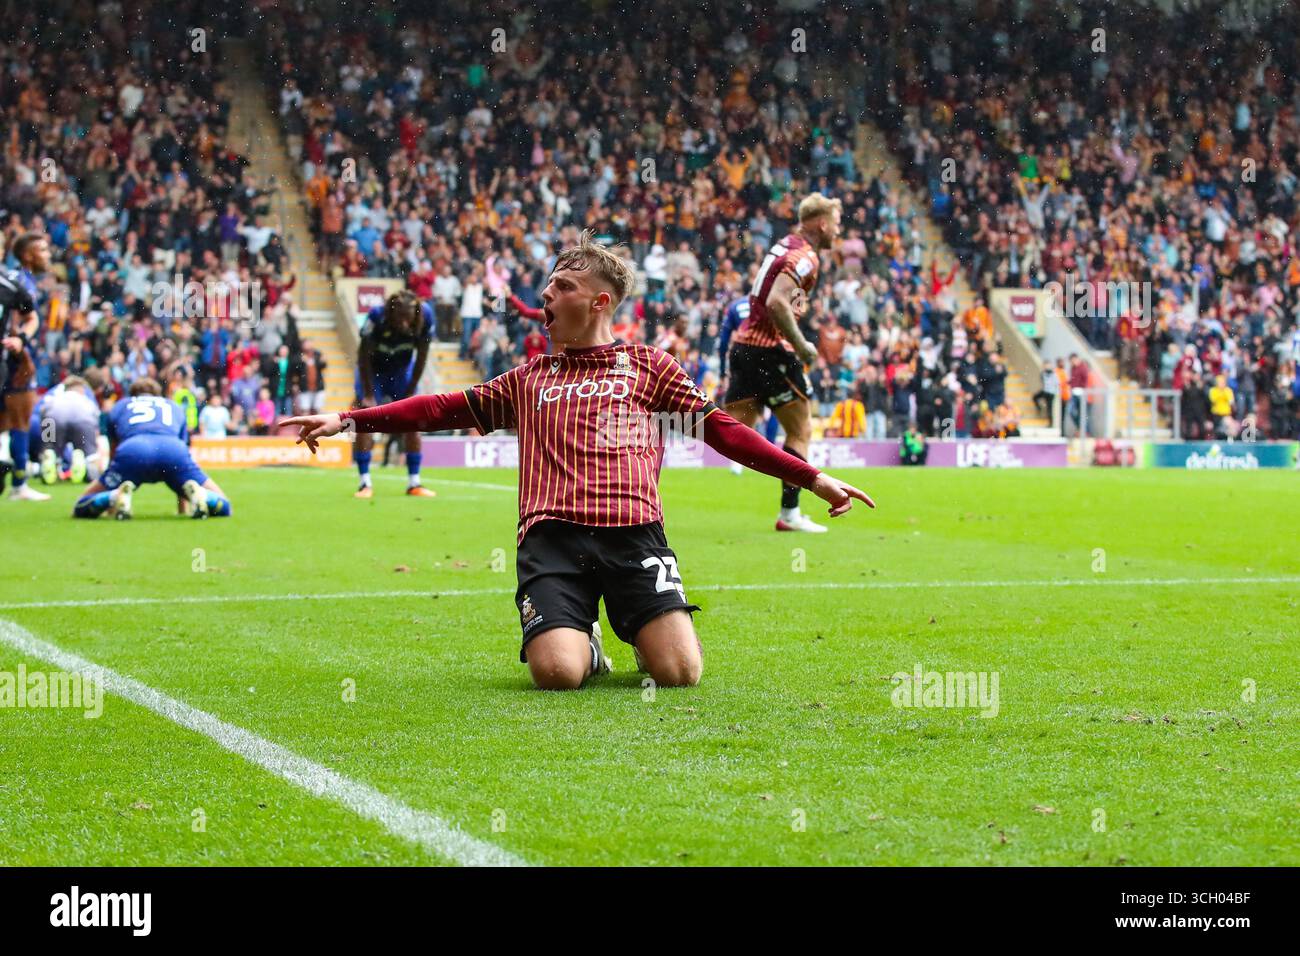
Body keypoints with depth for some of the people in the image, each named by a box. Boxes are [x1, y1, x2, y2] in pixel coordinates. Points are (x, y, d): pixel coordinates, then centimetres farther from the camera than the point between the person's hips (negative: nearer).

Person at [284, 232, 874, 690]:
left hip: (633, 532, -1)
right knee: (557, 673, -25)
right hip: (552, 536, 1)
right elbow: (447, 409, 22)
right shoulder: (528, 379, 24)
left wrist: (812, 478, 9)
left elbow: (721, 430, 16)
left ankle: (643, 636, 16)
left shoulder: (648, 368, 18)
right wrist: (347, 421, 15)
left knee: (679, 671, -20)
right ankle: (585, 643, 12)